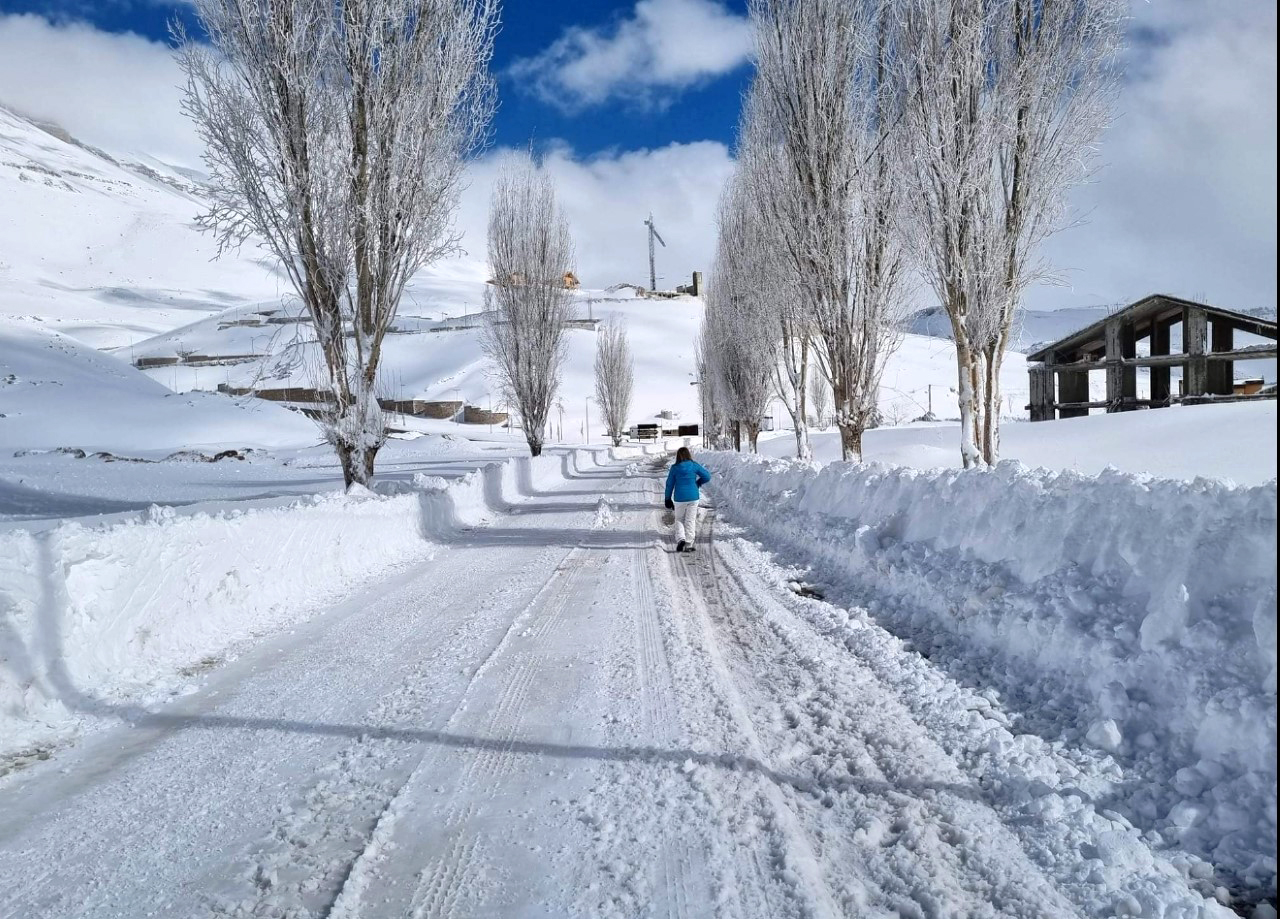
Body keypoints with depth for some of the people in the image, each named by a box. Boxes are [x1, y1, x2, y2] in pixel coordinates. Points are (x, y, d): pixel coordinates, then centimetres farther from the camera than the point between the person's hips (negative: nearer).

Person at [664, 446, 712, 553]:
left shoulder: (674, 468, -3)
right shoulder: (694, 466, -3)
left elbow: (669, 484, 0)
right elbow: (707, 476, 0)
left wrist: (668, 499, 8)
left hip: (679, 498, 0)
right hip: (693, 497, 0)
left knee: (679, 519, 15)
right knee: (690, 520, 7)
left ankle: (680, 539, -6)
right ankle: (689, 545, 6)